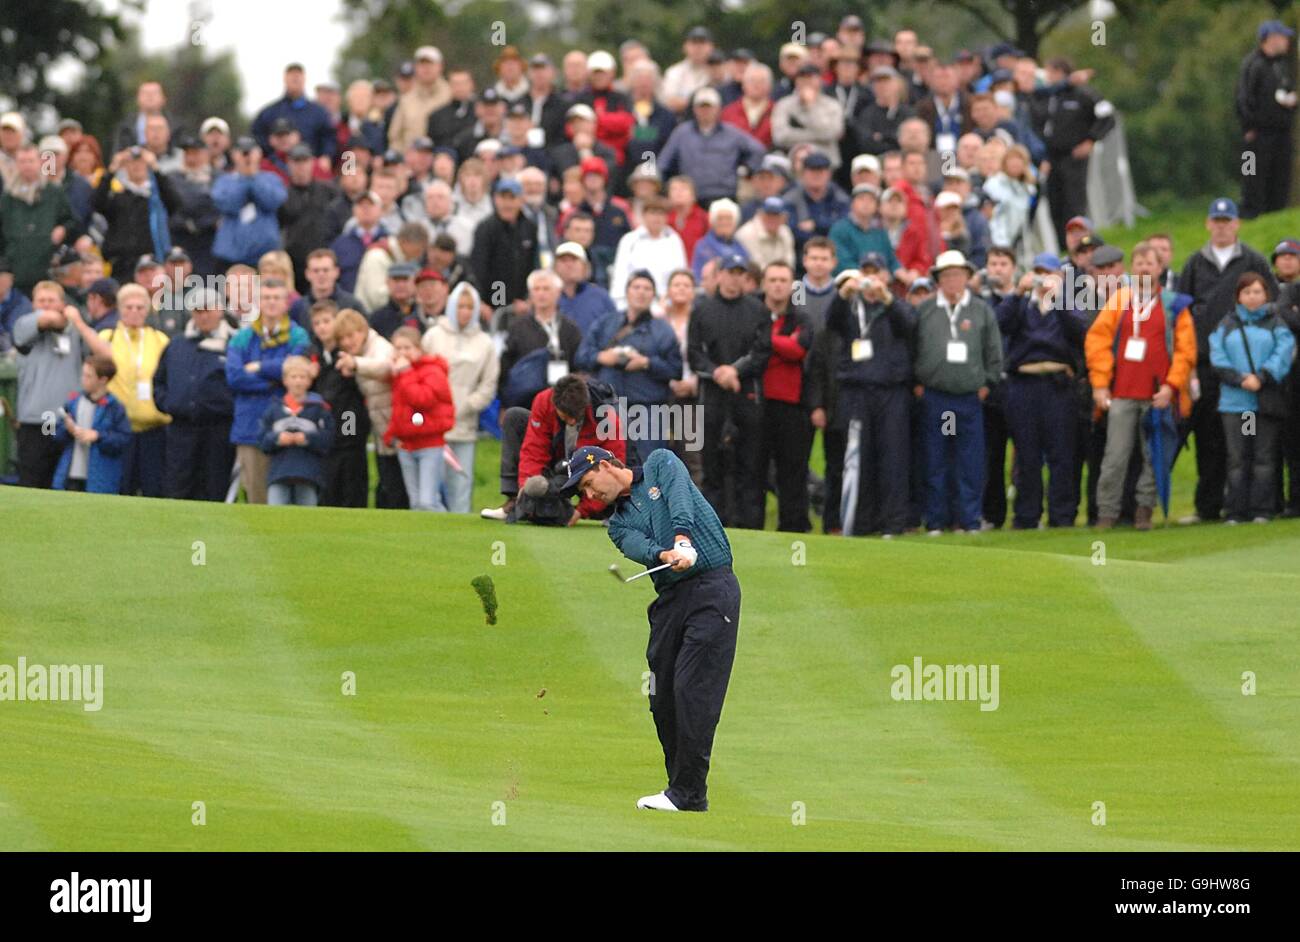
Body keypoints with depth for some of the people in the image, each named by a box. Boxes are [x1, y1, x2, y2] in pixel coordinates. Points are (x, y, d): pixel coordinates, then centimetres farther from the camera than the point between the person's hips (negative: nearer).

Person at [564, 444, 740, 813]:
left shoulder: (661, 464, 7)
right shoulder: (618, 523, 18)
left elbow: (679, 497, -13)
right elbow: (637, 546, -4)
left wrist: (682, 539, -32)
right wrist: (665, 555, -27)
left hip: (712, 586, -7)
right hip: (671, 599, 7)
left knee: (692, 689, -13)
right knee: (663, 697, 2)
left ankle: (689, 793, -12)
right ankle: (680, 787, 10)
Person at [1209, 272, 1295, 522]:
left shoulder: (1276, 324, 9)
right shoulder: (1227, 325, 13)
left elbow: (1283, 354, -4)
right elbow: (1218, 358, 1)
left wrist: (1261, 378, -16)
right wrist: (1240, 379, -13)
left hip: (1267, 402, -1)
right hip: (1234, 402, 1)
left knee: (1264, 457, -1)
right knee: (1237, 459, -1)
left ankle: (1261, 510, 0)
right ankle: (1236, 511, 0)